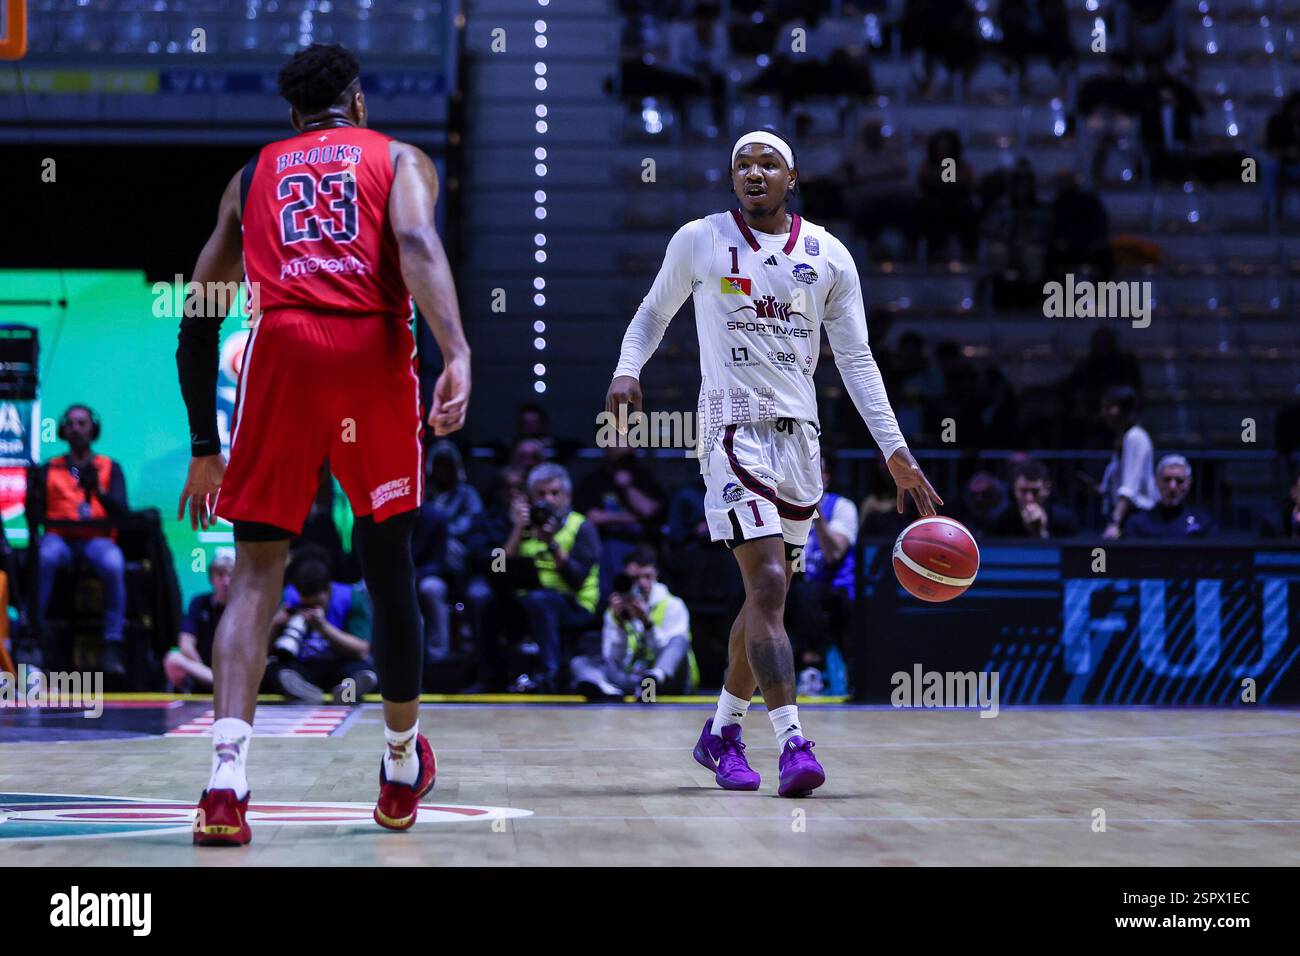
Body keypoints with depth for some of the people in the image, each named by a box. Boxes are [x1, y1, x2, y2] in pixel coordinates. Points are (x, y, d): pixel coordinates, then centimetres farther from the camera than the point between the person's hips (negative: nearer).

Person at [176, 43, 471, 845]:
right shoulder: (398, 159, 19)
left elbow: (197, 322, 22)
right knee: (389, 567, 14)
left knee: (257, 570, 5)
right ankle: (403, 771, 28)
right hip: (373, 352, -1)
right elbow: (418, 246, -6)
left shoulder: (253, 176, 27)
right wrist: (458, 355, -19)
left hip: (280, 346, 1)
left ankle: (228, 778, -14)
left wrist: (205, 449, 28)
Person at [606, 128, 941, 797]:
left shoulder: (829, 256, 7)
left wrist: (896, 452, 1)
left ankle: (722, 731, 27)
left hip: (799, 435, 4)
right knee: (768, 585, -18)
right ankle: (792, 743, -22)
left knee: (768, 594, 11)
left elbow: (857, 360, 8)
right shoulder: (699, 240, 2)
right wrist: (627, 370, -4)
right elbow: (653, 314, 16)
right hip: (733, 432, -4)